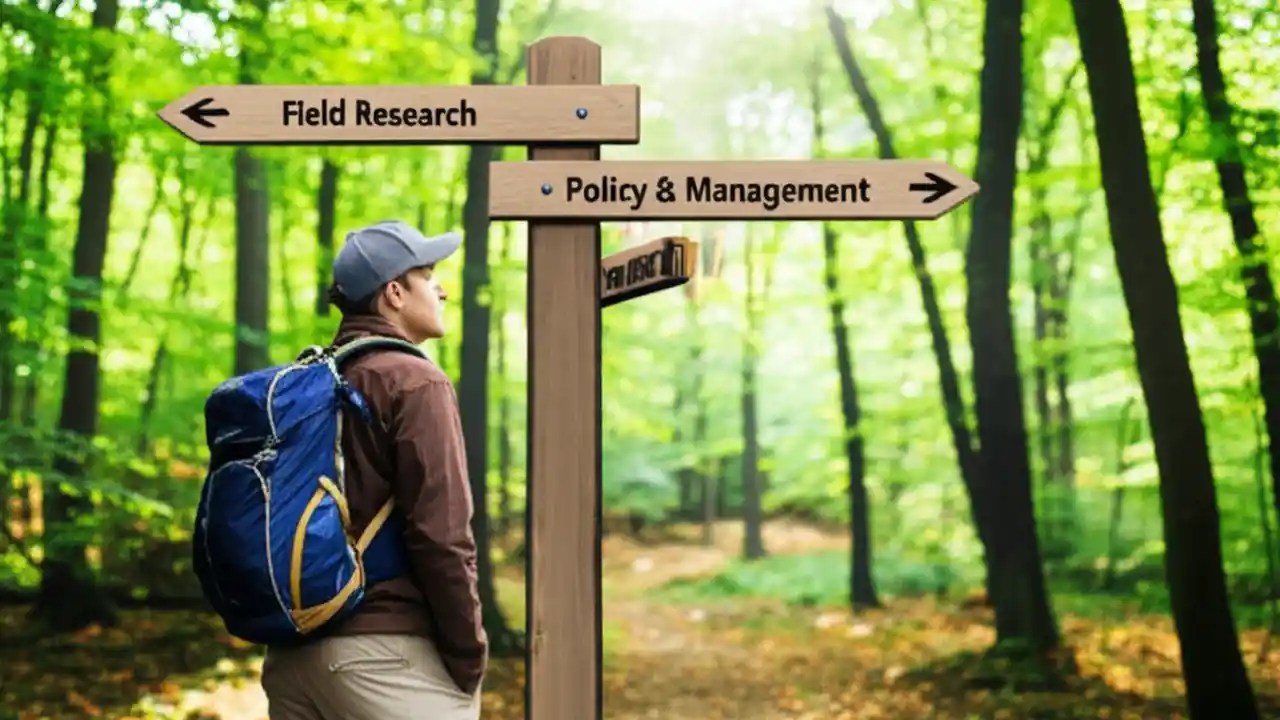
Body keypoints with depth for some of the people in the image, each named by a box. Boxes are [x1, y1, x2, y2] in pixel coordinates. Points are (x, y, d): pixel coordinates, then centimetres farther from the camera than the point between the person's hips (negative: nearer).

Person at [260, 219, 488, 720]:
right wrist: (469, 655, -9)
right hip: (385, 654, -8)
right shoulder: (414, 382, -8)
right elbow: (440, 533, -16)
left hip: (293, 653, 8)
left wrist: (296, 634, 19)